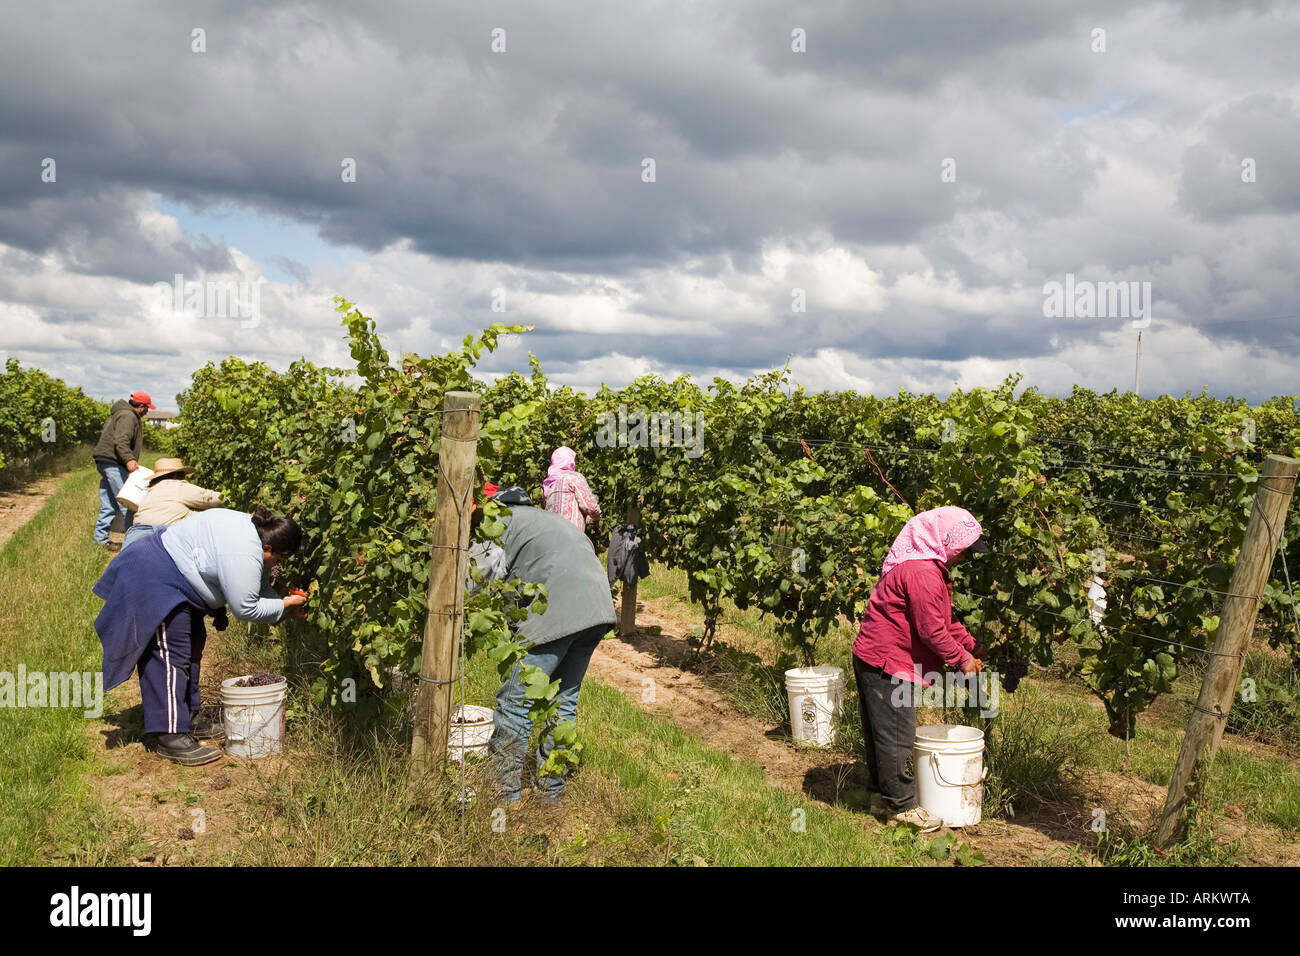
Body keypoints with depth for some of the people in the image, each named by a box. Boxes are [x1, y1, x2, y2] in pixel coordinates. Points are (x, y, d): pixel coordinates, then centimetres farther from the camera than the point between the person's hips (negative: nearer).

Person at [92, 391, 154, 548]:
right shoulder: (128, 416, -11)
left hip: (104, 462, 11)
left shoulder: (120, 414, 24)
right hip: (113, 463, -11)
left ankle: (100, 538, 14)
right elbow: (121, 441, -24)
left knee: (109, 504, 13)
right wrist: (129, 459, -35)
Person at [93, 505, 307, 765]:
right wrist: (283, 607, -8)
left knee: (192, 646, 16)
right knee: (172, 655, -12)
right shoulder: (244, 555, -26)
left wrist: (284, 606, 10)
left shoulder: (249, 528, 5)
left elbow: (251, 583, 16)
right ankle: (169, 738, -12)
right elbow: (245, 608, -20)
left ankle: (188, 719, 25)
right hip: (152, 582, -12)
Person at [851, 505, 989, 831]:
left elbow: (944, 619, 21)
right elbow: (932, 631, -22)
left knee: (881, 732, 18)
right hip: (888, 663, -11)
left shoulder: (930, 566, 13)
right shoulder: (921, 572, -23)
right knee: (896, 734, -2)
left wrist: (972, 646, 12)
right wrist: (962, 659, -9)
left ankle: (882, 795, 29)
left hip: (875, 660, 11)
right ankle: (902, 806, 8)